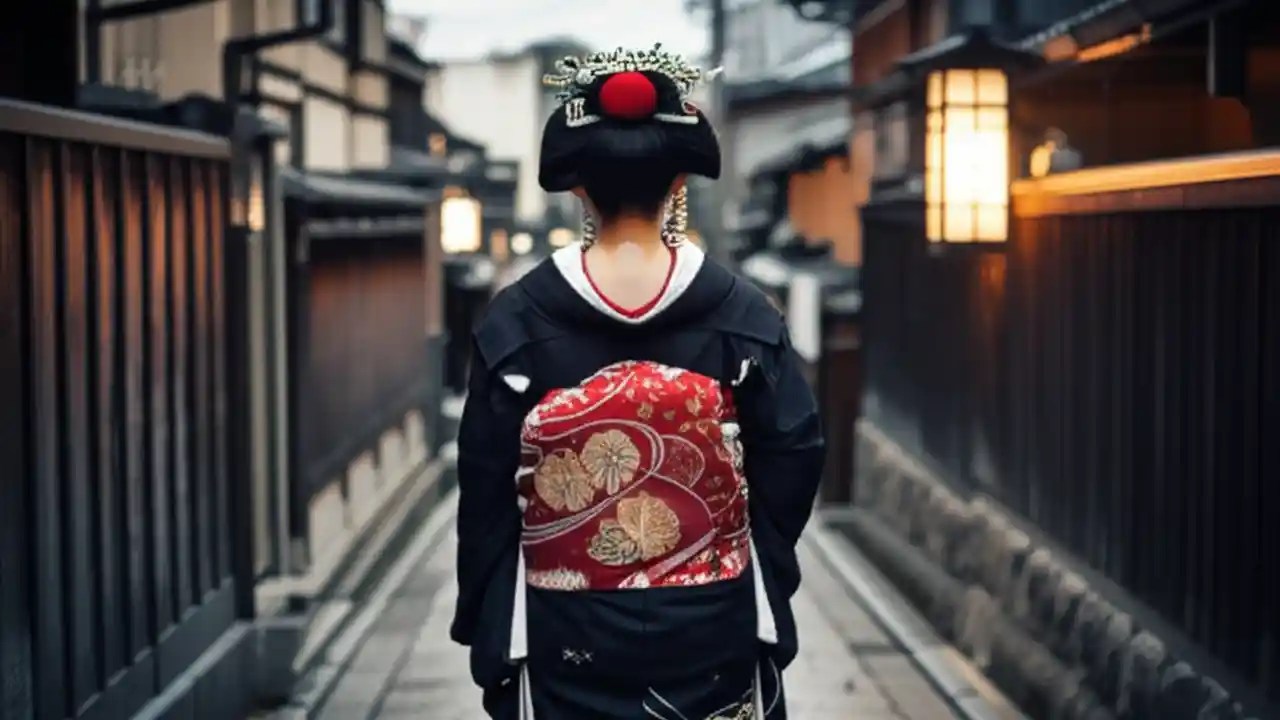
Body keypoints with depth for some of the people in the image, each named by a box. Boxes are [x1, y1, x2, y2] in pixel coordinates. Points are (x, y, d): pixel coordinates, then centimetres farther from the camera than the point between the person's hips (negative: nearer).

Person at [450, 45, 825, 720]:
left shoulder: (514, 319, -8)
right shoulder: (743, 313, -6)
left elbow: (485, 491, -4)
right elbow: (792, 463, -2)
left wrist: (483, 627, 5)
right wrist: (764, 590, 12)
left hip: (569, 637, 0)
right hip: (711, 628, 1)